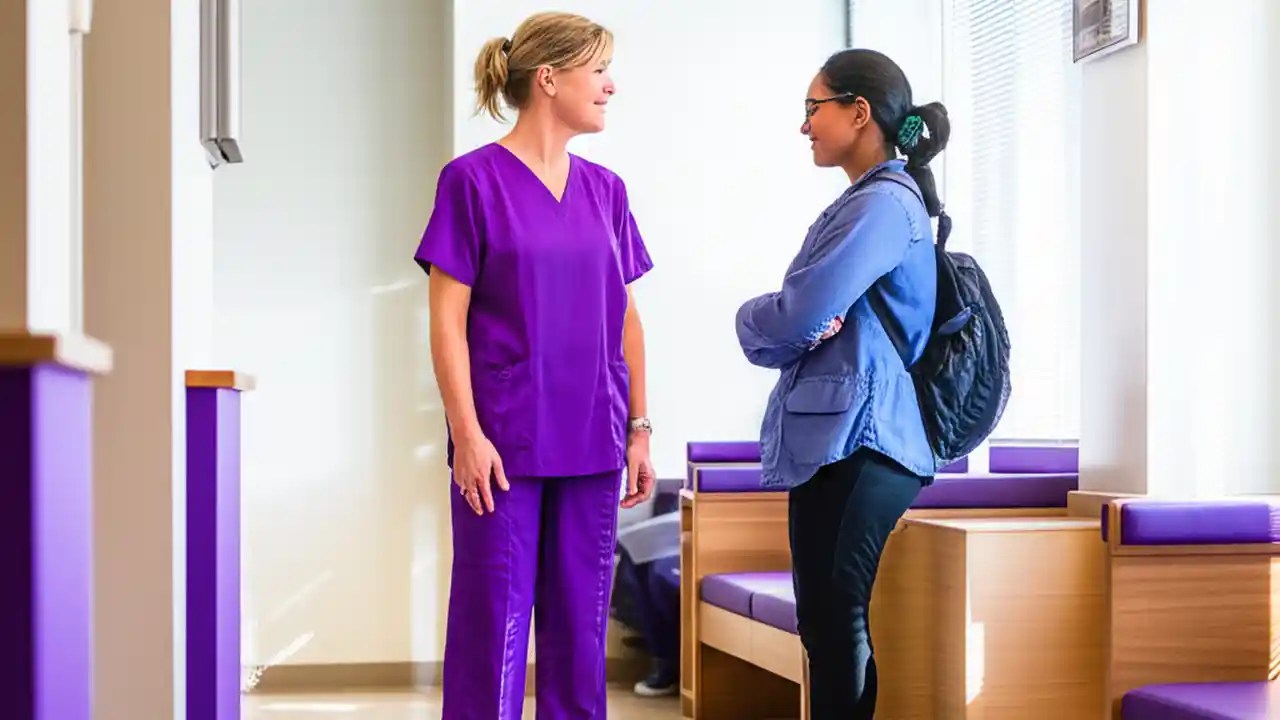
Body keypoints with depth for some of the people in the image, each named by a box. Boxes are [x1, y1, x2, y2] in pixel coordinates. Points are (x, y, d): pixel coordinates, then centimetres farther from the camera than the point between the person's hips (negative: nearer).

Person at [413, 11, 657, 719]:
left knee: (580, 623, 9)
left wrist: (639, 428, 9)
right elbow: (447, 320, -7)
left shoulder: (605, 189, 10)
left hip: (591, 445, 5)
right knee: (495, 622, 0)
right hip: (505, 444, -5)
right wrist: (466, 433, -13)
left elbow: (625, 317, 13)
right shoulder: (474, 179, -5)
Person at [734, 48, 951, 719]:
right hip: (831, 443, 10)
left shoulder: (883, 204, -12)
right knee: (827, 632, 13)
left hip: (860, 444, -10)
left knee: (849, 633, -8)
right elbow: (810, 326, 17)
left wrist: (752, 316, 2)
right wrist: (797, 328, -6)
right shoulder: (862, 203, 20)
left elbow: (793, 318, -19)